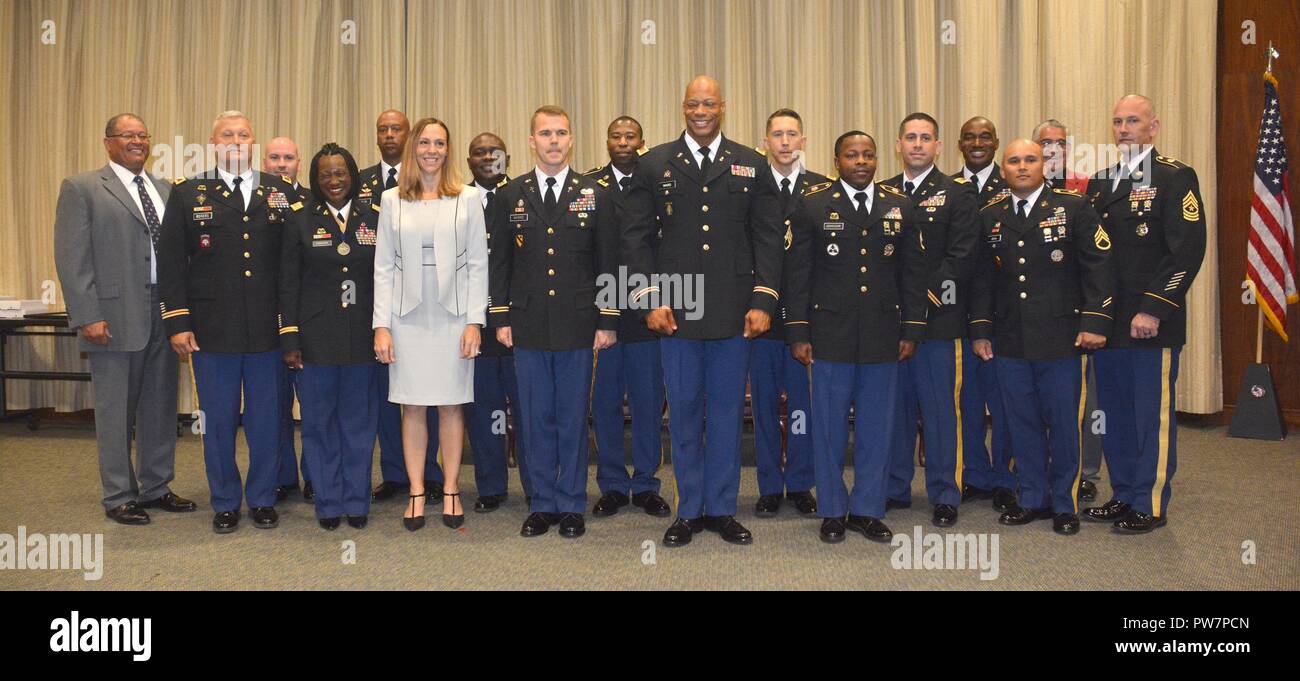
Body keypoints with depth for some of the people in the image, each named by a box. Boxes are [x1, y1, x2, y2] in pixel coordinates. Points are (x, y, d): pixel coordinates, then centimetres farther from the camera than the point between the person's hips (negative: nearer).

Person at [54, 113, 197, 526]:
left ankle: (156, 487, 26)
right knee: (116, 411, 4)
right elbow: (72, 257, -7)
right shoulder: (81, 189, -1)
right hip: (115, 317, -5)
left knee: (161, 406, 12)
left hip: (164, 314, 5)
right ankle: (119, 497, 16)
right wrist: (88, 316, -14)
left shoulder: (165, 191, 14)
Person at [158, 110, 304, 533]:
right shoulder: (188, 194, 5)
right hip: (212, 331, 0)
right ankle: (225, 503, 23)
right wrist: (177, 322, -5)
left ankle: (263, 499, 24)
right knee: (218, 421, 8)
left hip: (268, 330, 1)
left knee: (266, 420, 9)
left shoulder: (281, 193, 6)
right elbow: (171, 262, 2)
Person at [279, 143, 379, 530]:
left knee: (359, 422, 8)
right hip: (316, 338, -1)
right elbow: (288, 286, 1)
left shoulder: (374, 220, 5)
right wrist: (290, 341, -4)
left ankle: (357, 502, 19)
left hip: (363, 338, 1)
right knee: (320, 423, 6)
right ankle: (328, 504, 18)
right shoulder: (302, 224, 2)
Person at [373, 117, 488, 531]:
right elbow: (383, 267, 5)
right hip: (407, 316, 1)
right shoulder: (392, 201, 6)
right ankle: (416, 494, 14)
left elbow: (478, 264, 2)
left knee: (451, 405, 4)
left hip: (452, 315, -1)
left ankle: (451, 491, 15)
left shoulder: (467, 198, 3)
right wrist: (382, 325, -2)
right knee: (412, 407, 4)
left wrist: (475, 321, -5)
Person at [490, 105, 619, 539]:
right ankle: (542, 504, 18)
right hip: (528, 325, 1)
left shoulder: (595, 196, 5)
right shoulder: (512, 196, 7)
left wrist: (608, 321, -2)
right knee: (536, 418, 7)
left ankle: (572, 506, 17)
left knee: (574, 418, 5)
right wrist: (500, 318, 1)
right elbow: (500, 262, 8)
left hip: (577, 326, -1)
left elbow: (608, 264, 4)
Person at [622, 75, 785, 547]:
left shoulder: (750, 165, 7)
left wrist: (763, 301, -4)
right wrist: (650, 300, -5)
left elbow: (768, 237, 5)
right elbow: (636, 237, 4)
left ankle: (722, 508, 21)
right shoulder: (654, 165, 6)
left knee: (728, 410, 8)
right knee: (684, 412, 7)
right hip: (676, 310, 0)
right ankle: (689, 511, 19)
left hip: (733, 312, 0)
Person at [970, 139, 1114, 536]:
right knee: (1023, 424, 9)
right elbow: (982, 279, 13)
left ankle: (1064, 503, 18)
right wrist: (980, 330, 9)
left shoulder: (1073, 207, 1)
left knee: (1064, 424, 4)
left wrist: (1095, 322, -11)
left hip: (1061, 339, -3)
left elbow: (1097, 265, -3)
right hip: (1010, 341, 3)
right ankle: (1033, 499, 22)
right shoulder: (990, 216, 11)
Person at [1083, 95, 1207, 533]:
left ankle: (1150, 505, 12)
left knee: (1153, 416, 2)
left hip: (1151, 322, -6)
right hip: (1107, 320, 6)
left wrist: (1154, 310, -18)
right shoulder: (1100, 182, 14)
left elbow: (1188, 250, -13)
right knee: (1114, 414, 12)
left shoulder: (1175, 178, -5)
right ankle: (1123, 495, 24)